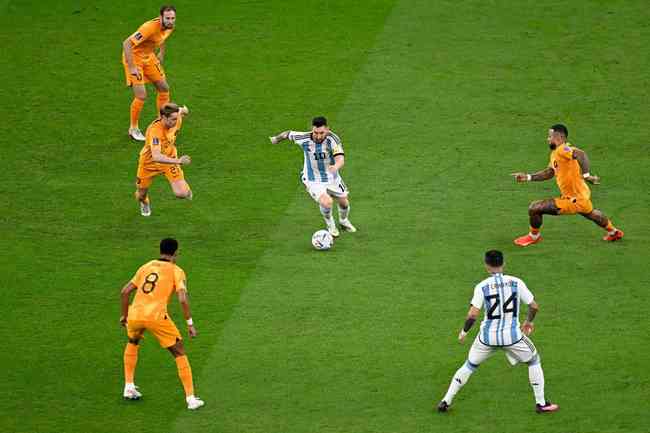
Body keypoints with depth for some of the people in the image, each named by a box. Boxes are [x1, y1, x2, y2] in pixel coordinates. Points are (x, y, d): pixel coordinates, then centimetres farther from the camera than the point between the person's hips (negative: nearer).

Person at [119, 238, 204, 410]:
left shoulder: (146, 267, 20)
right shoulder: (176, 271, 6)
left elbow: (125, 292, 20)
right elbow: (183, 299, -8)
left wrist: (124, 315, 32)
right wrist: (190, 324, -1)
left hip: (135, 314, 5)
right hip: (157, 316, -4)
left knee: (133, 342, 36)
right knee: (179, 353, 9)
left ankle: (129, 387, 31)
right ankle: (191, 399, 4)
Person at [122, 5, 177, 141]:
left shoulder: (169, 27, -7)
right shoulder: (150, 28, -34)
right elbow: (126, 43, -36)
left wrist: (161, 53, 13)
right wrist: (131, 68, -34)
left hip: (149, 57, 8)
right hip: (134, 58, -8)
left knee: (164, 88, 12)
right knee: (141, 96, -12)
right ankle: (133, 129, 9)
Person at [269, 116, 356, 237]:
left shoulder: (332, 139, -27)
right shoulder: (304, 139, -24)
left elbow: (340, 159, -38)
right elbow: (288, 134, -4)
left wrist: (336, 166, -62)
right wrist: (276, 138, 17)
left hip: (332, 178, 2)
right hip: (313, 181, -2)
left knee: (344, 203, 16)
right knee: (327, 202, -23)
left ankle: (343, 221, 53)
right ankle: (330, 224, 11)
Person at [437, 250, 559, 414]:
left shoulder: (482, 286, -7)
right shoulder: (516, 282, -3)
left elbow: (473, 314, -14)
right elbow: (534, 306, 1)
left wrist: (464, 331, 3)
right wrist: (528, 321, 21)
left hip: (488, 337, 0)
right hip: (512, 335, 0)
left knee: (469, 365, 20)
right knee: (534, 361, 23)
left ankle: (446, 401, 20)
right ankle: (541, 403, 21)